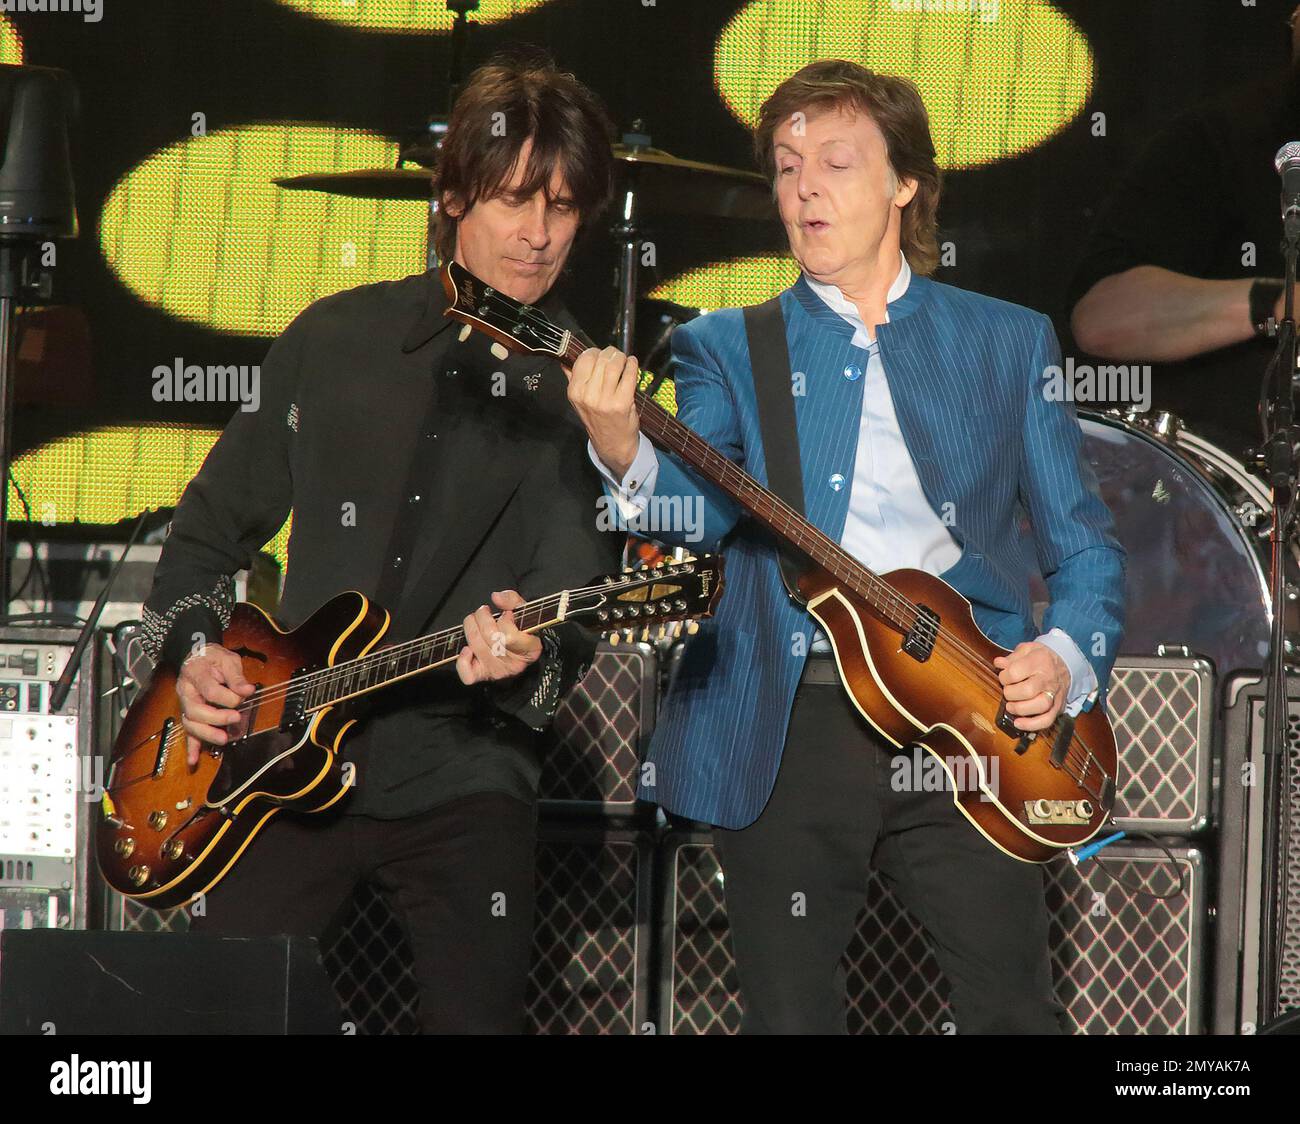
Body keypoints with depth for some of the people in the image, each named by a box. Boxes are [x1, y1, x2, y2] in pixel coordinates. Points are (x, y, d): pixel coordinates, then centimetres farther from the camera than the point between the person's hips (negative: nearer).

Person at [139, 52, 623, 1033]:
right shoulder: (336, 338, 7)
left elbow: (576, 612, -11)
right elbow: (218, 517, 17)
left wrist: (524, 657, -32)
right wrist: (192, 647, 2)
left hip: (463, 788, -2)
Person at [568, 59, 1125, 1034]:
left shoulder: (1010, 342, 13)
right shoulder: (728, 348, 10)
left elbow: (1084, 546, 13)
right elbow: (696, 507, -8)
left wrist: (1067, 655, -6)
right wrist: (624, 454, -30)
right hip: (785, 726, 0)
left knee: (1015, 1013, -7)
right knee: (791, 1019, 3)